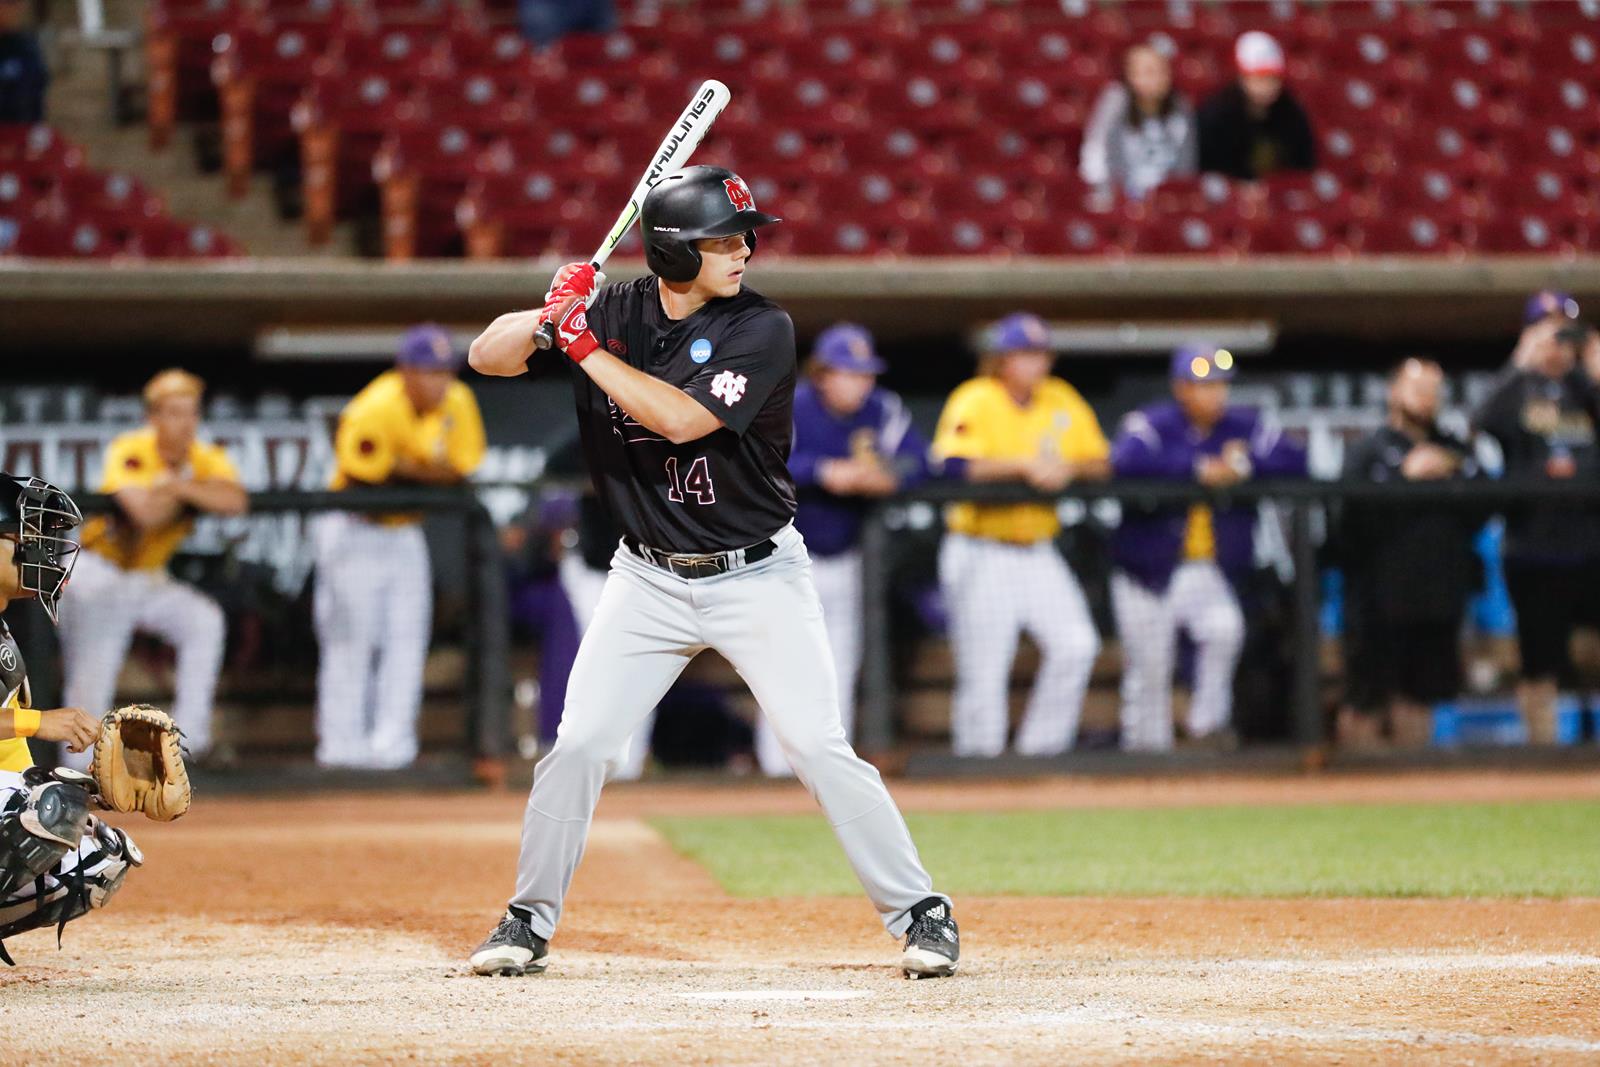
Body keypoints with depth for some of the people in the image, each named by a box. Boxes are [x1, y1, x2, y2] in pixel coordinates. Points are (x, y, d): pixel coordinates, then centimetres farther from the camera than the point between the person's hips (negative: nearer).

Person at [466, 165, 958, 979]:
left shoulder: (761, 330, -14)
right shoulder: (612, 313, -3)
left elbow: (682, 417, -26)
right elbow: (487, 356, -3)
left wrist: (586, 346, -25)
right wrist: (548, 317, -22)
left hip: (757, 578, -3)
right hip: (649, 579, 3)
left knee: (820, 750, -8)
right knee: (579, 744, -3)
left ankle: (918, 912, 3)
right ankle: (530, 919, 12)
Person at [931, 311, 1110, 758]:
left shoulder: (1063, 402, 9)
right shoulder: (975, 402, -9)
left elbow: (1100, 464, 7)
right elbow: (957, 465, -24)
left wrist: (1068, 469, -15)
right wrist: (1025, 466, -26)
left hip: (1037, 550, 6)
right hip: (980, 550, -6)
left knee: (1077, 644, -6)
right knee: (983, 670, -6)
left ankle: (1042, 749, 4)